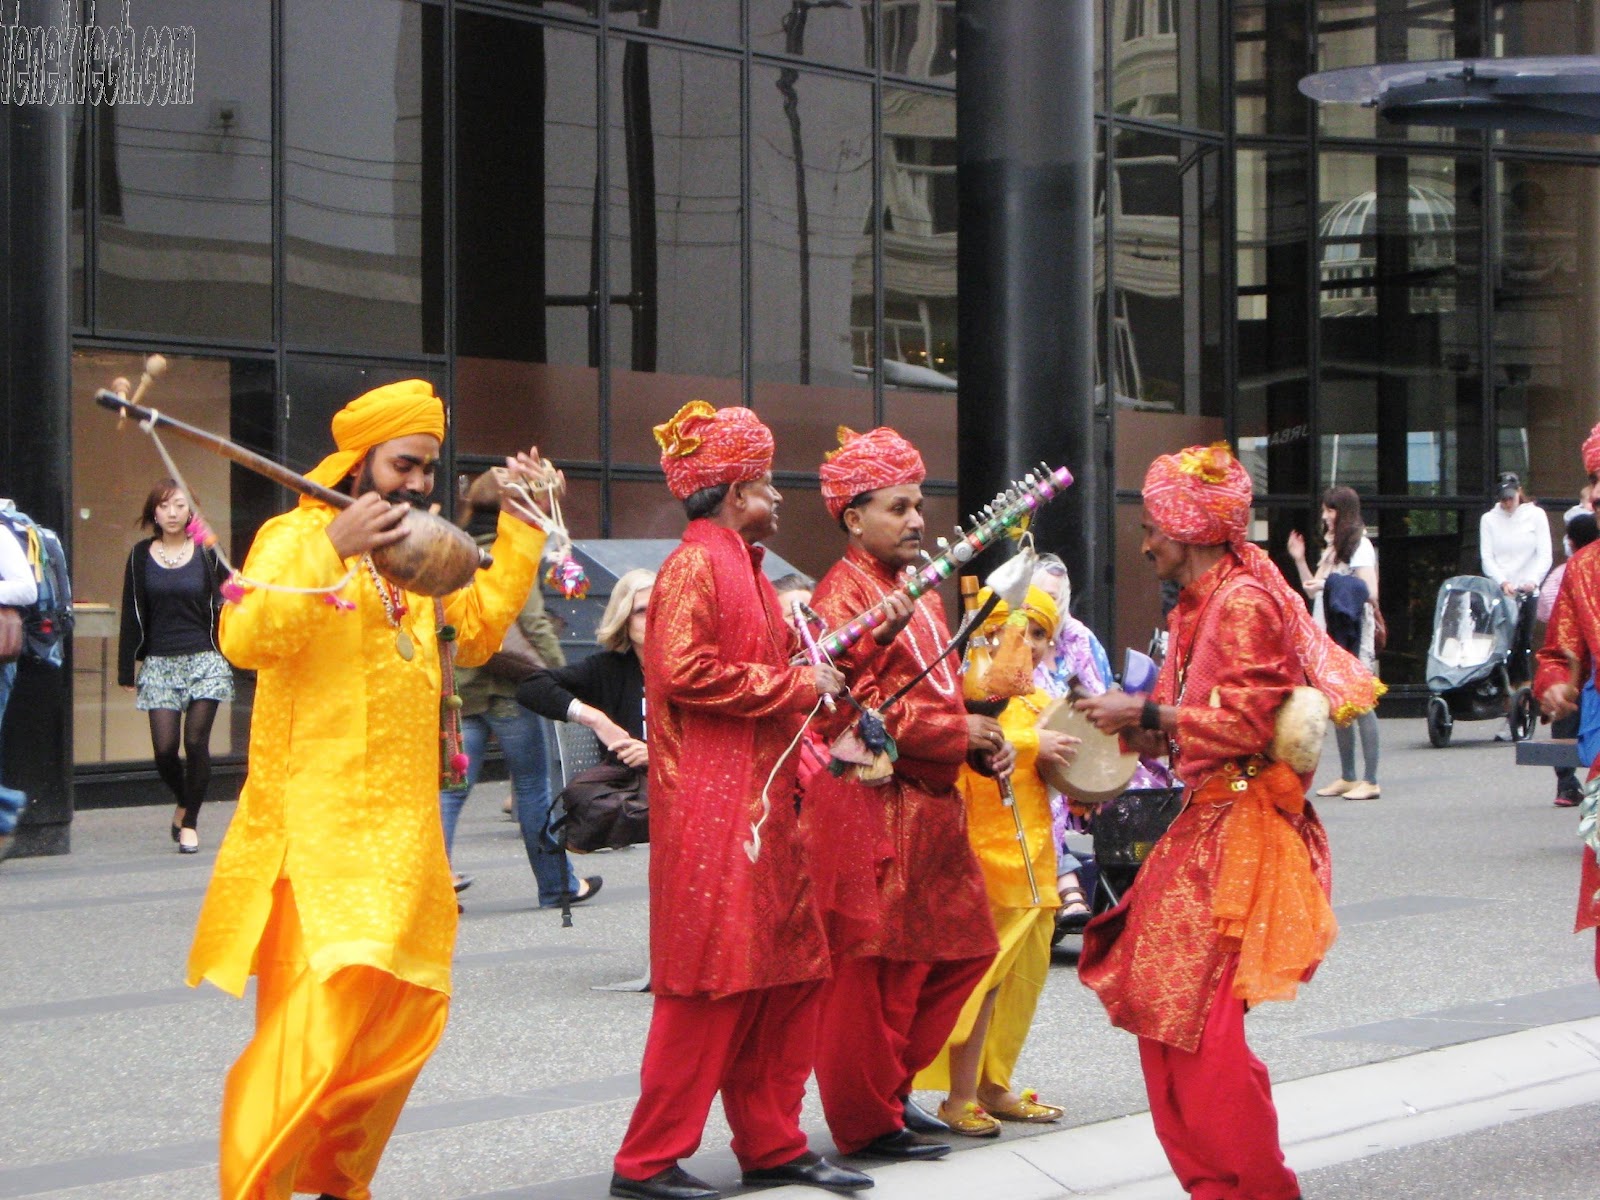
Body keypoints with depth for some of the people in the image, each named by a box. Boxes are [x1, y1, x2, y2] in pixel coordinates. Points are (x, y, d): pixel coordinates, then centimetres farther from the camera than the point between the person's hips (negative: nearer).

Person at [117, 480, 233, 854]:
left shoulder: (206, 554, 4)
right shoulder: (141, 557, 7)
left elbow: (221, 609, 7)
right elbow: (132, 616, 7)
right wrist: (126, 671, 5)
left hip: (204, 660, -1)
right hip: (159, 664, 1)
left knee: (196, 742, -7)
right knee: (165, 748, -6)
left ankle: (190, 822, 5)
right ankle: (183, 803, 23)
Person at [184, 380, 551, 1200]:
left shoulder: (416, 551, 20)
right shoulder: (297, 535, -6)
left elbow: (477, 634, 22)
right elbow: (245, 639, -21)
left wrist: (520, 529, 19)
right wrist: (331, 550, -30)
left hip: (403, 825, 8)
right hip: (319, 819, -8)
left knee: (407, 1008, 6)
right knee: (325, 999, -19)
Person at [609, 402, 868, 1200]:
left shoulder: (744, 568, 21)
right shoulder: (694, 567, -10)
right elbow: (684, 672, -22)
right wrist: (795, 684, -14)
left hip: (763, 802, 10)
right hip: (713, 810, -10)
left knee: (788, 977, 9)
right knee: (714, 984, -8)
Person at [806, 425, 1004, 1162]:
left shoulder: (915, 588, 18)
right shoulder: (845, 593, -12)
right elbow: (852, 706, -20)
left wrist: (984, 742, 7)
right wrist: (957, 734, -15)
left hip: (929, 800, 10)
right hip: (870, 805, -10)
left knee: (959, 950, 13)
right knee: (873, 966, -3)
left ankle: (889, 1090, 25)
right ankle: (867, 1121, 7)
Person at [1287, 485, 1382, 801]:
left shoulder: (1359, 547, -8)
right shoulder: (1331, 547, 19)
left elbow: (1370, 593, -17)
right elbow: (1313, 591, 19)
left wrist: (1329, 586, -21)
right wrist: (1299, 561, 10)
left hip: (1353, 636, -9)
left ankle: (1370, 781, -9)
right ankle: (1347, 777, 14)